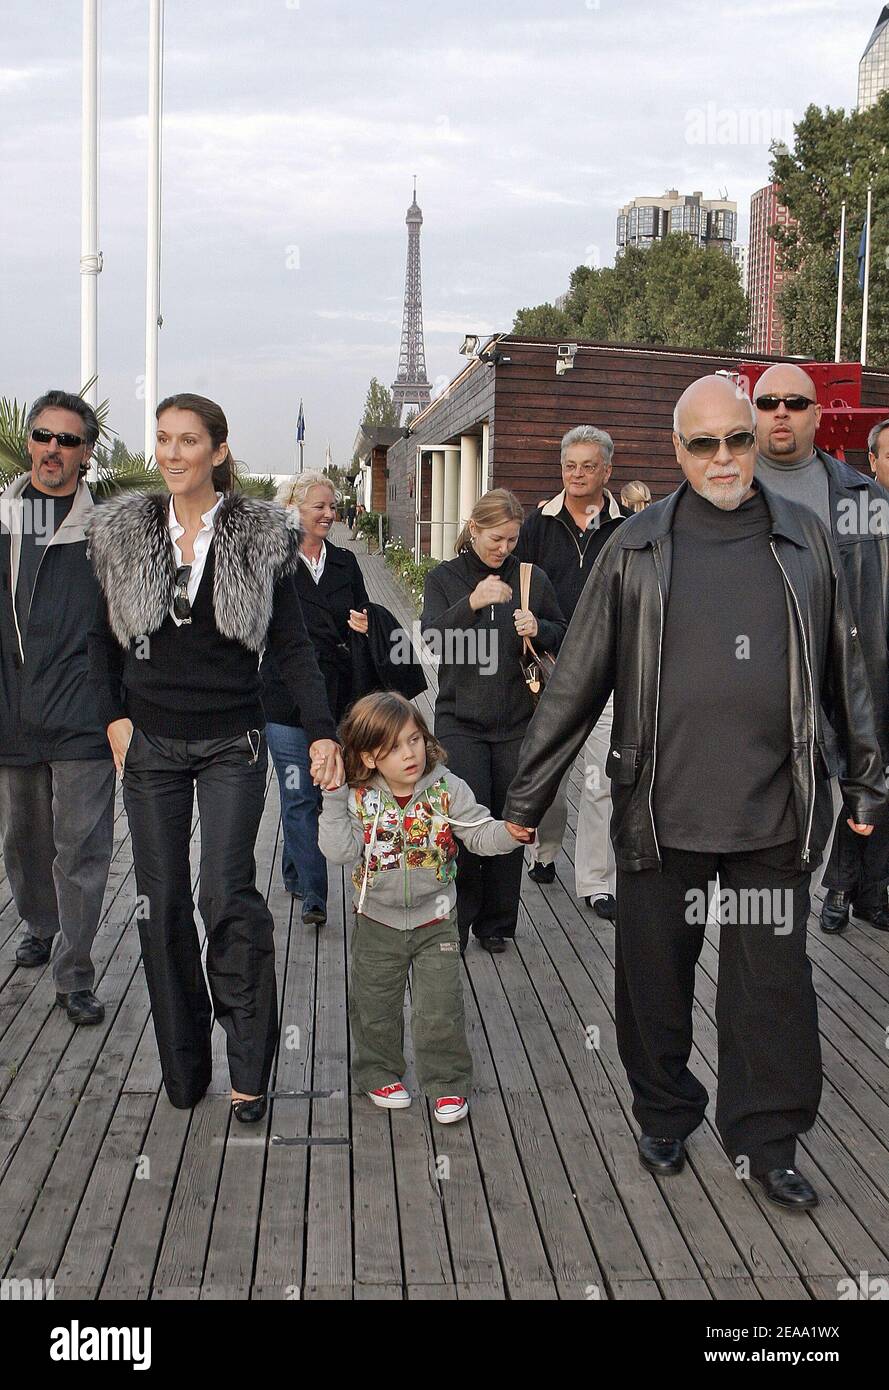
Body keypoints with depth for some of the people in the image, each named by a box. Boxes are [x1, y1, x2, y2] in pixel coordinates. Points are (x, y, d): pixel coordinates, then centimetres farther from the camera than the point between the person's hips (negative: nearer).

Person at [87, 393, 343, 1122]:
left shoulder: (260, 535, -3)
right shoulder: (125, 532, 4)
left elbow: (293, 645, -4)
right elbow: (104, 637, 12)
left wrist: (322, 731, -14)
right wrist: (115, 717, 1)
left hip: (232, 744, -2)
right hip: (150, 746, 3)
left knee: (228, 896, -10)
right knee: (161, 903, 6)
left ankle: (249, 1068, 5)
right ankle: (183, 1066, 20)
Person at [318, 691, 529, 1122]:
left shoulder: (446, 789, -11)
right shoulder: (358, 798, -11)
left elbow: (479, 833, -10)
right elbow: (340, 851, -19)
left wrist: (511, 833, -30)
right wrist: (333, 799, -24)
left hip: (435, 920, -1)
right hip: (378, 921, 1)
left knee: (440, 1009, 3)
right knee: (375, 1006, 15)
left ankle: (447, 1082, 21)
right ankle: (378, 1073, 37)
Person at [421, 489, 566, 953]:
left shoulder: (531, 578, 6)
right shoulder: (444, 577, 2)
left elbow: (562, 637, 13)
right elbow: (433, 638, -12)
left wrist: (538, 629, -9)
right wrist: (472, 603, -26)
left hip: (517, 722, 2)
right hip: (461, 719, -2)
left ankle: (496, 923, 20)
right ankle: (456, 922, 8)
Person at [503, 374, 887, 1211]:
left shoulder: (805, 542, 6)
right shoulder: (637, 548, 2)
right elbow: (577, 680, 2)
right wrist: (526, 797, 3)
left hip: (774, 813, 1)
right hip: (661, 811, 0)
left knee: (774, 983, 8)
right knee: (655, 977, 12)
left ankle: (765, 1140, 27)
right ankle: (665, 1117, 34)